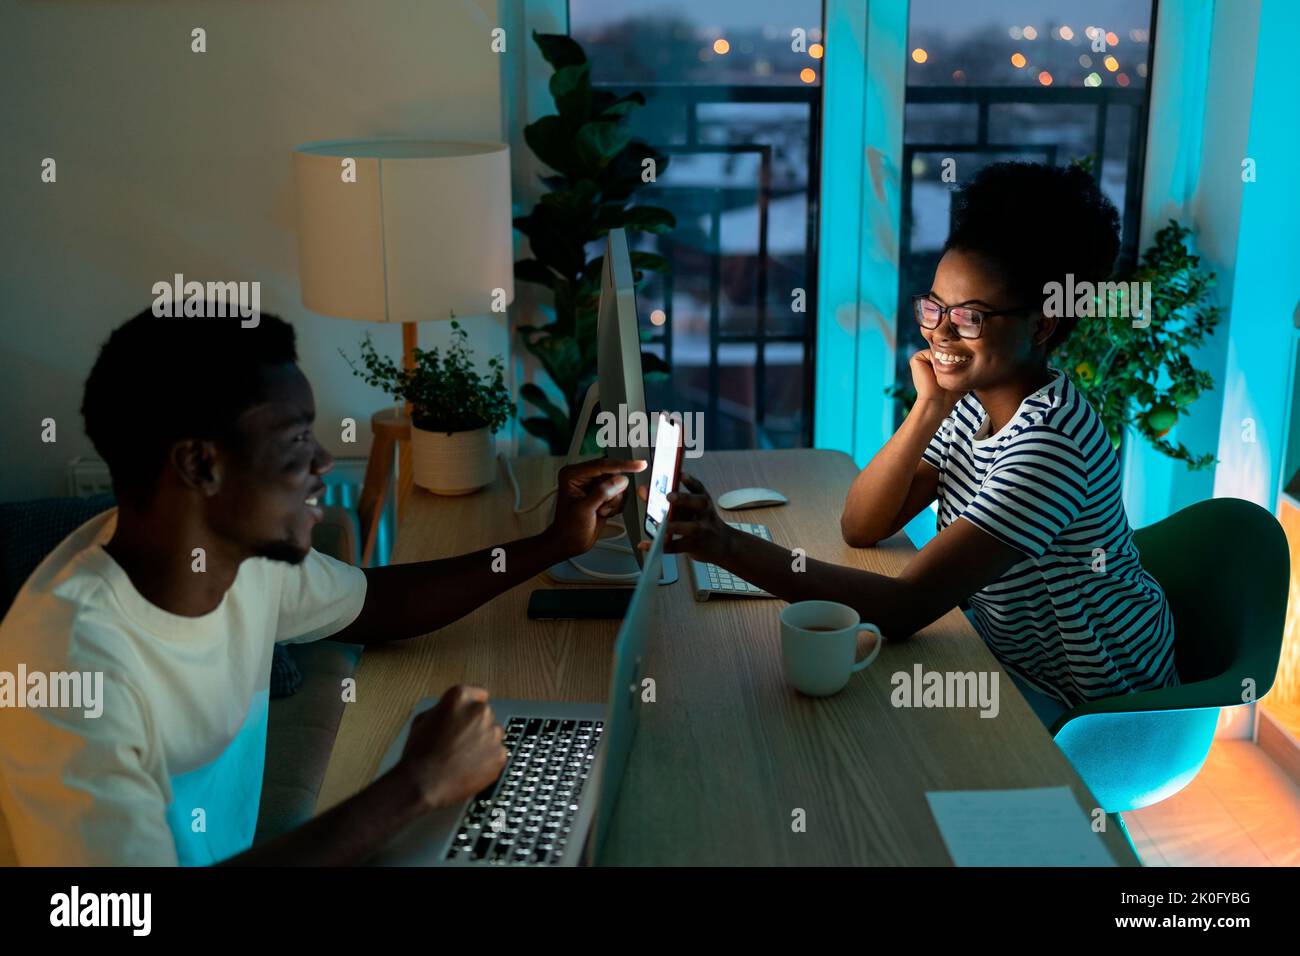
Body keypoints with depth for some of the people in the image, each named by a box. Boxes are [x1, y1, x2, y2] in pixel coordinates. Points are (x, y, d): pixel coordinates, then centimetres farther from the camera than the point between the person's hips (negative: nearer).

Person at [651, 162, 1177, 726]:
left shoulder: (1049, 441, -31)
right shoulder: (972, 399, -4)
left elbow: (904, 610, -38)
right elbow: (861, 527, -7)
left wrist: (727, 546, -46)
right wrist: (929, 408, -21)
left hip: (1090, 704, -7)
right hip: (1009, 654, 7)